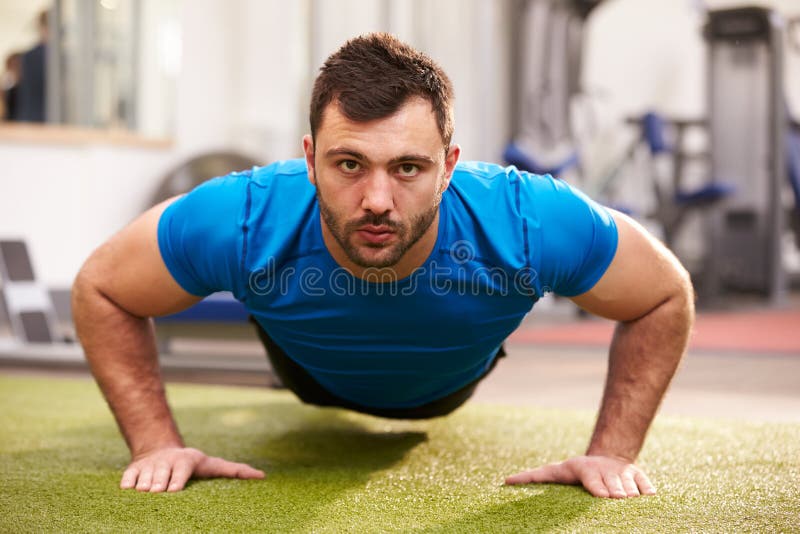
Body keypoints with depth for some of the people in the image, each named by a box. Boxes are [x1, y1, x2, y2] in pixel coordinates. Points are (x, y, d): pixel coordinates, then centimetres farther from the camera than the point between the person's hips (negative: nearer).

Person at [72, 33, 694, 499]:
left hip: (446, 385, 2)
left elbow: (667, 294, -27)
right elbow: (99, 290, -27)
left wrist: (612, 453, -31)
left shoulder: (530, 224, -48)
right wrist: (157, 442, -33)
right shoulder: (245, 223, -47)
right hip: (315, 376, -1)